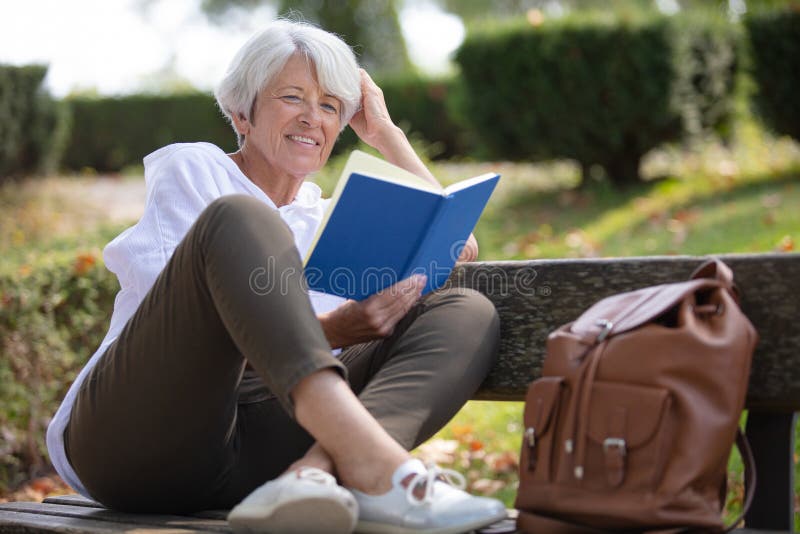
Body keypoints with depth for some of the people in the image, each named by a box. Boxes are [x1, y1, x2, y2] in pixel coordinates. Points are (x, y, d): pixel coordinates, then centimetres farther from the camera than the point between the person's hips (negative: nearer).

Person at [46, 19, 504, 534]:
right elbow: (194, 325, -4)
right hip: (141, 432, -4)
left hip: (253, 449, 5)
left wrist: (385, 133, 22)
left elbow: (457, 245, 21)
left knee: (469, 310, -11)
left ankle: (316, 471, -42)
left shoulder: (325, 221, 28)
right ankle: (364, 455, -51)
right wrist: (326, 331, -18)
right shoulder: (189, 166, 11)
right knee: (237, 219, -28)